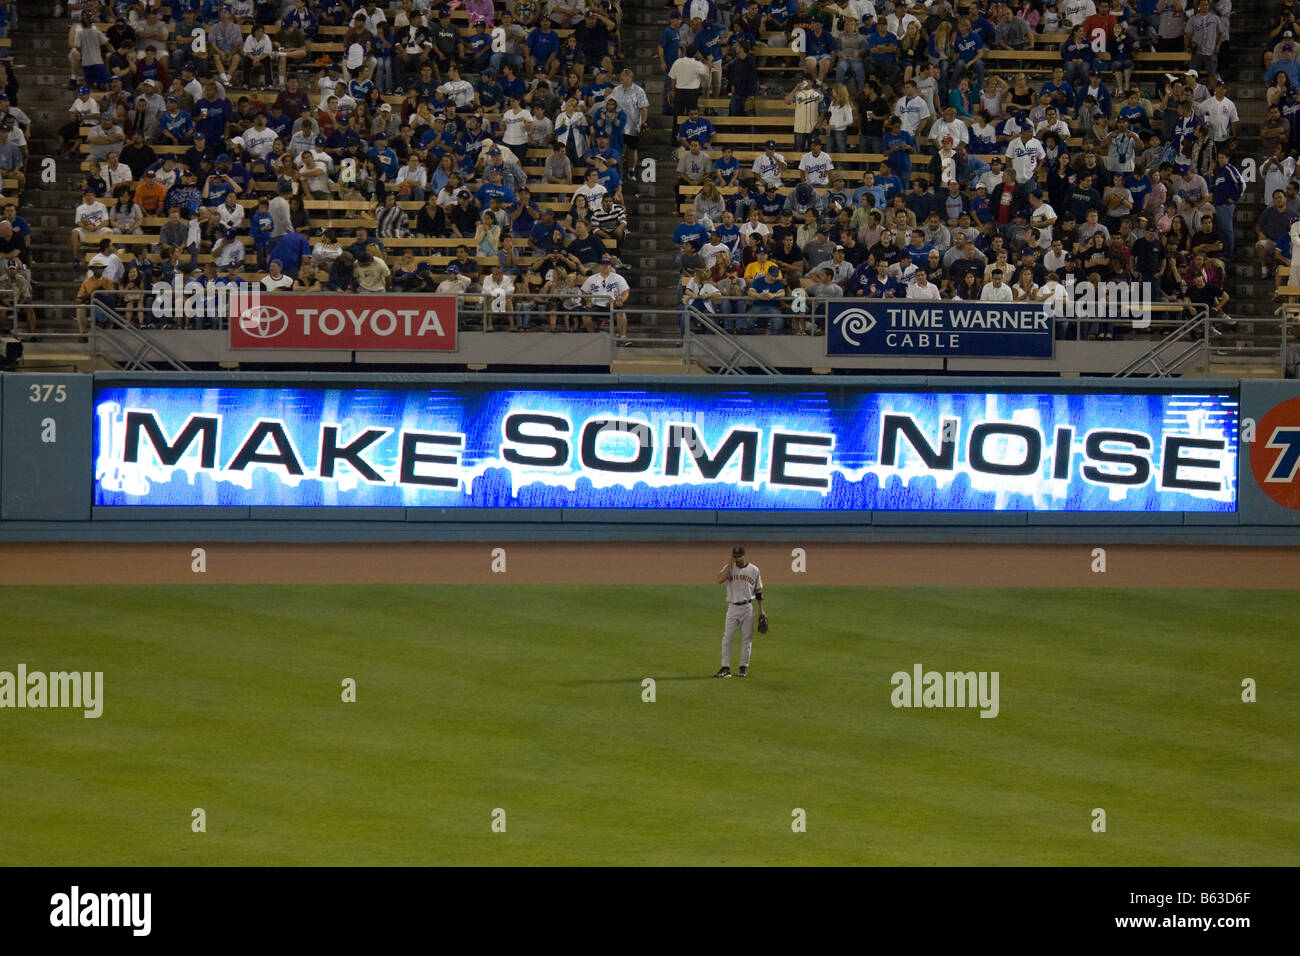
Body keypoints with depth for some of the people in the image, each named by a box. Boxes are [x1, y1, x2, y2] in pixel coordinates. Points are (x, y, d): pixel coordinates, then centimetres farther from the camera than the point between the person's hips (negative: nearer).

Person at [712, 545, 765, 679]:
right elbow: (720, 580, -17)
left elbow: (758, 592, 8)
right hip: (732, 607, 0)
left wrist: (761, 611, 5)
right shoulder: (729, 568, 3)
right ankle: (725, 668, -3)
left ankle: (744, 667, 13)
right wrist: (730, 564, -15)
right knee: (727, 637, -6)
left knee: (747, 638, 3)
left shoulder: (754, 570, 4)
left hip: (747, 608, 0)